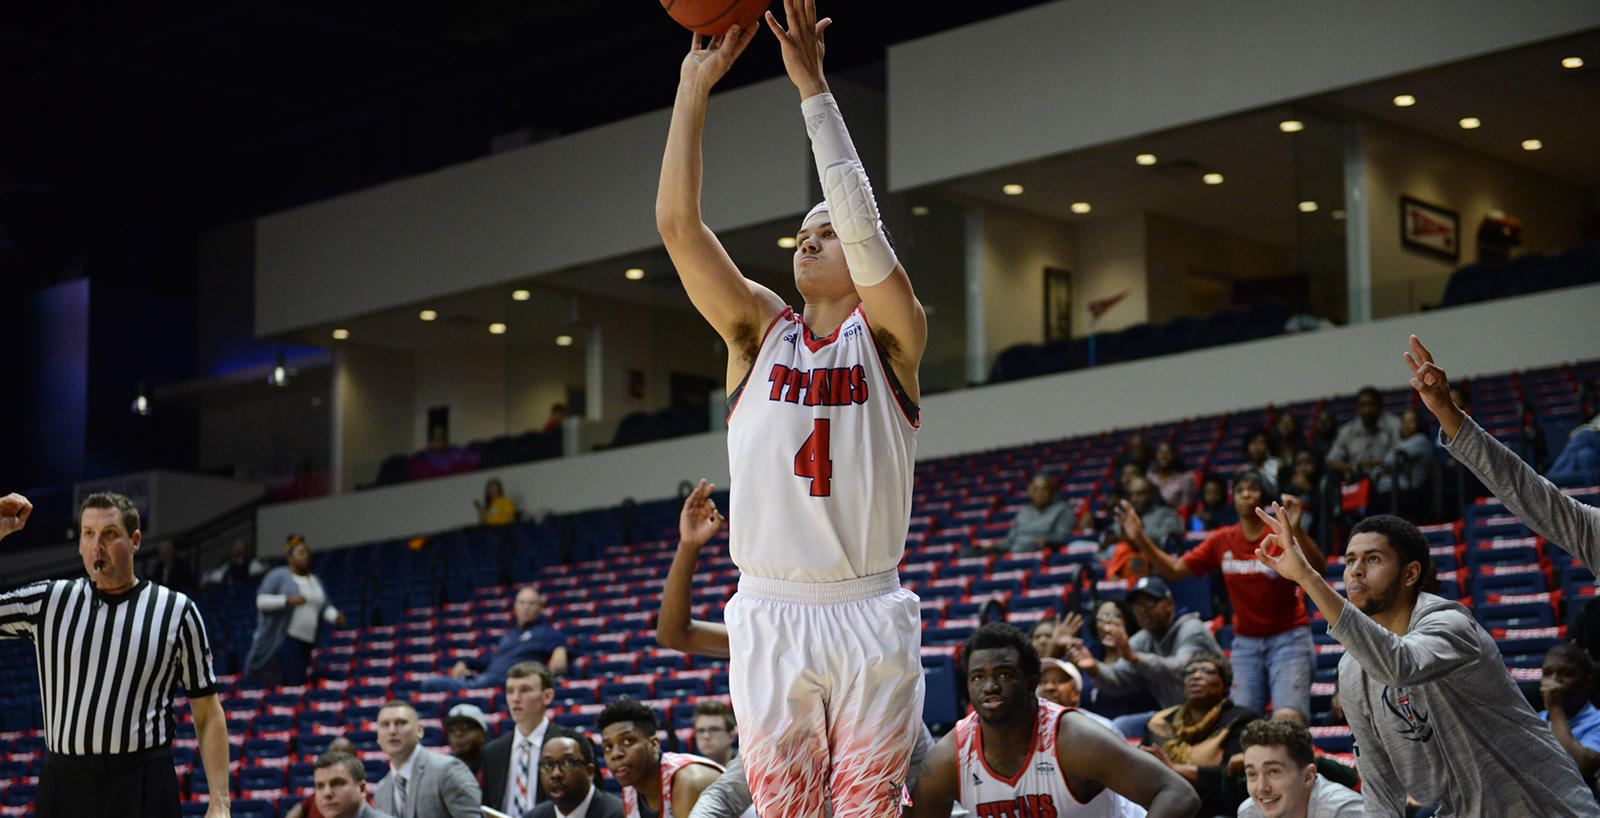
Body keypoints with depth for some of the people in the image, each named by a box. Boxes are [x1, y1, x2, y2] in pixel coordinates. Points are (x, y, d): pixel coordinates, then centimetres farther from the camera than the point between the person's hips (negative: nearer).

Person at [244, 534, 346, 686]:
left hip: (308, 640, 6)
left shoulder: (315, 581, 19)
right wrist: (287, 600, -22)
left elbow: (325, 607, 15)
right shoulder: (278, 576, 1)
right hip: (285, 638, -6)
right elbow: (261, 600, -8)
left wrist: (335, 617, -7)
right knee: (296, 681, -19)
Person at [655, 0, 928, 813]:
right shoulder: (759, 329, 9)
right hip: (770, 616, 2)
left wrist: (813, 87, -15)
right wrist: (695, 85, -8)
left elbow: (862, 220, -14)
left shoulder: (890, 336, 2)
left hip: (868, 615, -2)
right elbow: (678, 224, -2)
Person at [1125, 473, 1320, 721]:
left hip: (1288, 637, -4)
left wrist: (1296, 530, -36)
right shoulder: (1222, 541, 6)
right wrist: (1139, 538, -3)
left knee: (1288, 719, -20)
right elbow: (1174, 570, 9)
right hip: (1245, 642, 4)